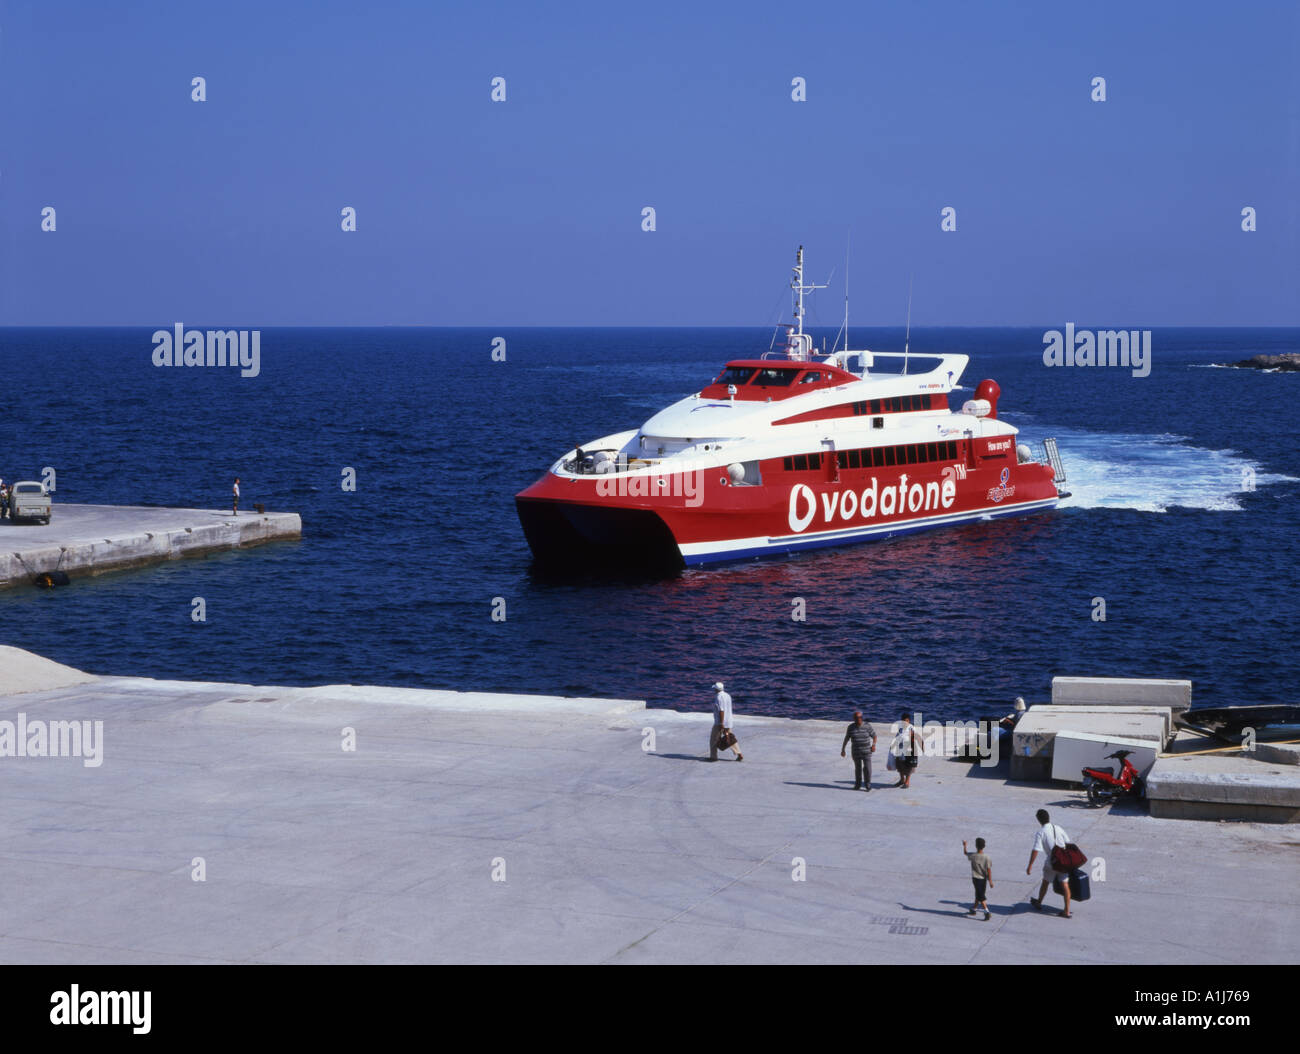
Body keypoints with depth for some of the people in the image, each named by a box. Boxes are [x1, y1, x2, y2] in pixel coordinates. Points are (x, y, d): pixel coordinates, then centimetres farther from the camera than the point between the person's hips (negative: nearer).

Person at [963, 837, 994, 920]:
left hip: (976, 878, -4)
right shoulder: (986, 857, -12)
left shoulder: (973, 856, -15)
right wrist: (990, 880, -5)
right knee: (978, 894, 20)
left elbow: (965, 852, 8)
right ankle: (973, 909, 37)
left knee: (980, 896, -2)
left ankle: (987, 913, -14)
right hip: (984, 878, 4)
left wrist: (964, 845, 26)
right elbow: (989, 869, -11)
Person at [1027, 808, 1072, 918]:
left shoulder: (1040, 833, -13)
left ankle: (1038, 904, 39)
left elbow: (1035, 850, -18)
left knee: (1045, 883, 19)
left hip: (1050, 863, -3)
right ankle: (1067, 911, 2)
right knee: (1065, 885, 3)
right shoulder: (1058, 828, 0)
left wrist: (1030, 866, -14)